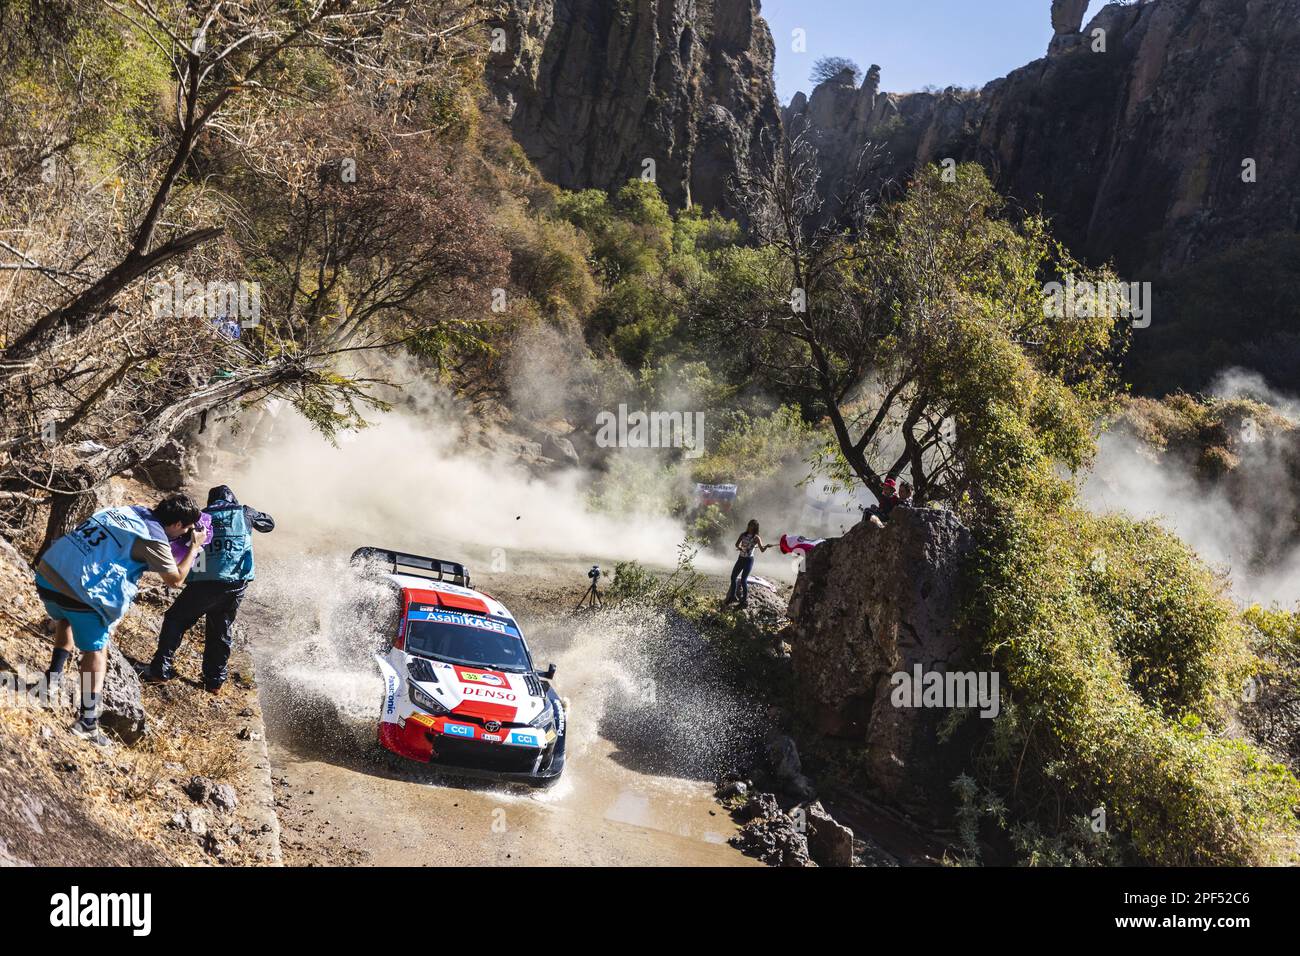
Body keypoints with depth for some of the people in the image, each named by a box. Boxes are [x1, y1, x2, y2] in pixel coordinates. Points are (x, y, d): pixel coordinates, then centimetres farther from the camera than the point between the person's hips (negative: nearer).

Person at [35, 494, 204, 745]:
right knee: (96, 650, 10)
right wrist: (194, 548, 17)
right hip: (80, 591, -7)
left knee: (66, 620, 37)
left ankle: (54, 677, 30)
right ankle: (88, 721, 7)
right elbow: (175, 578, 4)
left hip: (47, 572, 7)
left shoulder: (130, 511, 13)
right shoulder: (154, 539, -8)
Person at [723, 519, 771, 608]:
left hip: (749, 560, -6)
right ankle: (732, 596, 29)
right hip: (741, 558, 6)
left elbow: (762, 549, -16)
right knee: (733, 576, 11)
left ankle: (745, 601, 0)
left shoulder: (756, 538, -8)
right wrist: (740, 548, -22)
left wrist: (766, 546, -37)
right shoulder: (743, 534, 5)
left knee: (743, 580, -11)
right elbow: (737, 544, -1)